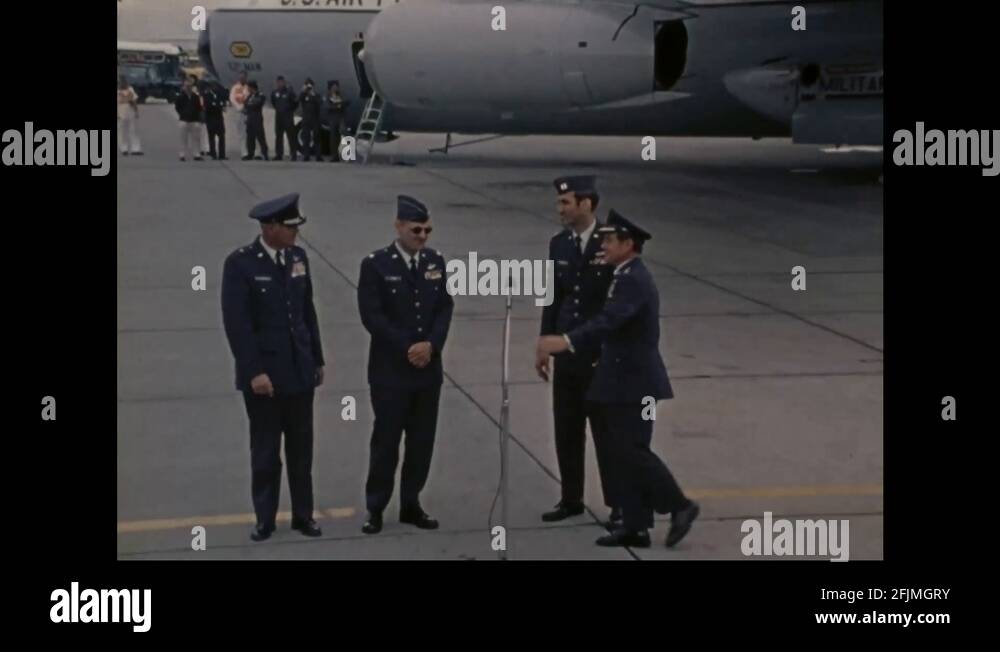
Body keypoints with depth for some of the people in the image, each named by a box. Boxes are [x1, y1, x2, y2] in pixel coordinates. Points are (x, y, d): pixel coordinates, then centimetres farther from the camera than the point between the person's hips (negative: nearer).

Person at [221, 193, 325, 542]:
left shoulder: (298, 257, 5)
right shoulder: (240, 263, -12)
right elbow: (236, 323, -15)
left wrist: (317, 359, 11)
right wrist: (254, 371, -19)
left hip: (299, 370, 4)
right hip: (264, 373, -4)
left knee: (301, 448, 10)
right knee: (265, 450, 7)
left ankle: (303, 514, 20)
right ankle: (265, 518, 19)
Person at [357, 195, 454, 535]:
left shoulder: (436, 261, 7)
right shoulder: (375, 264, -8)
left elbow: (445, 307, 5)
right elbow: (371, 315, -13)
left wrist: (431, 344, -11)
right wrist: (406, 348, -15)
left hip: (428, 367, 5)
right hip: (390, 369, -4)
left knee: (422, 441, 8)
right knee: (386, 440, 1)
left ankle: (411, 504, 19)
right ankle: (375, 508, 11)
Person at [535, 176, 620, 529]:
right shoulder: (558, 244, 6)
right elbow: (553, 298, 11)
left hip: (602, 354, -5)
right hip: (566, 352, 5)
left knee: (606, 432, 0)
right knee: (566, 430, 10)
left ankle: (618, 505, 8)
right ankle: (571, 499, 23)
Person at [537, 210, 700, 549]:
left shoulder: (635, 280, -18)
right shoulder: (626, 276, 14)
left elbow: (609, 320, -32)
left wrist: (567, 341, -42)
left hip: (634, 383, -10)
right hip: (623, 381, 10)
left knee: (633, 451, -8)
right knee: (622, 454, 9)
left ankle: (679, 505, 5)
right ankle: (635, 525, 12)